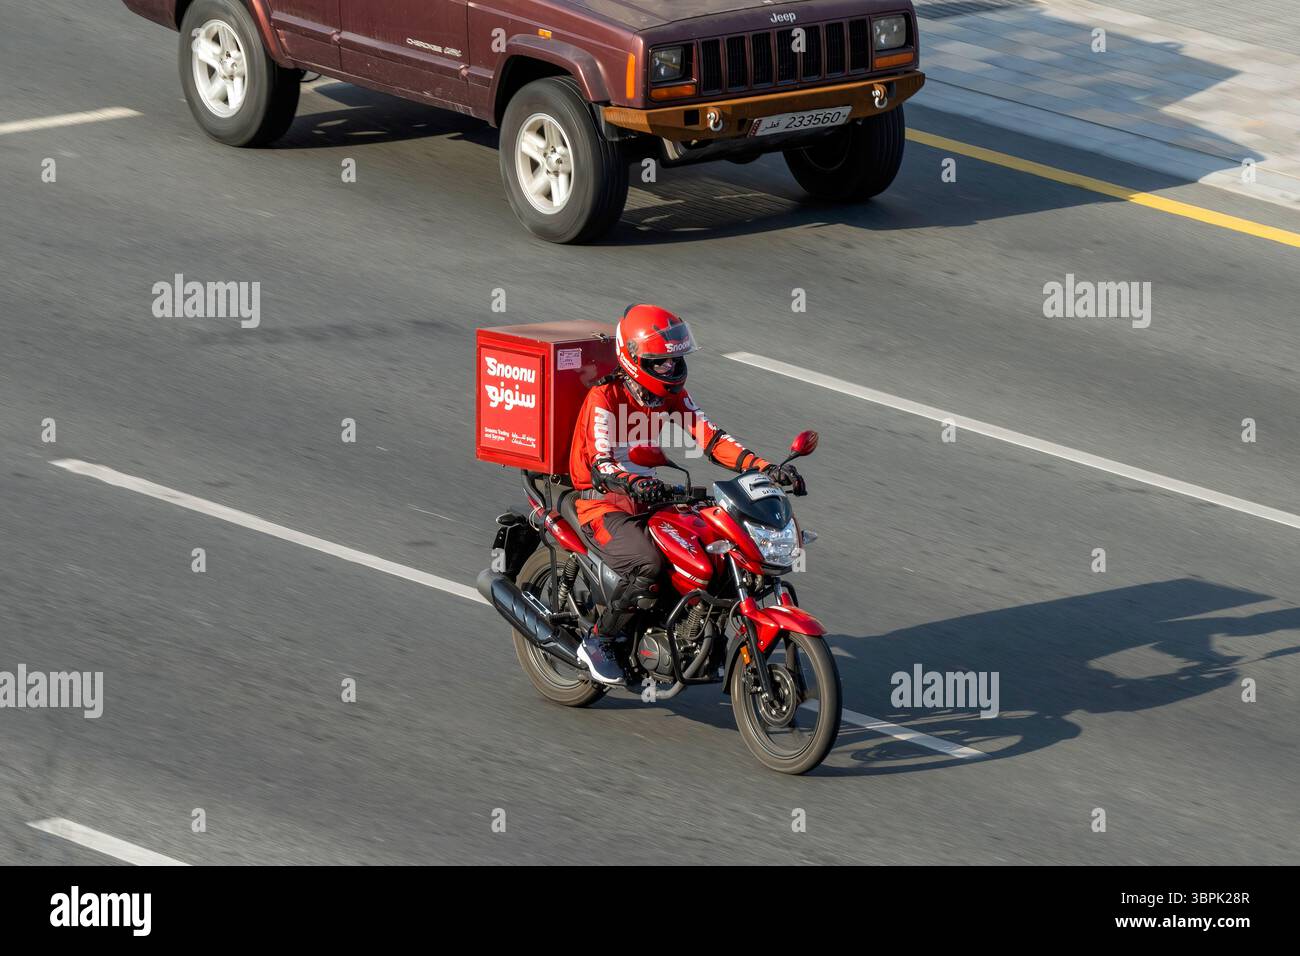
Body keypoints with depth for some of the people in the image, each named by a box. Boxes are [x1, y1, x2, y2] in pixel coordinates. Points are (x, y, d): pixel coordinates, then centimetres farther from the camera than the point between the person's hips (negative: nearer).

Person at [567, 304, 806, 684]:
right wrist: (635, 485, -50)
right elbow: (601, 463, -27)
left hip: (648, 497, 8)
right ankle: (597, 642, -15)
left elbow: (709, 436, -2)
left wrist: (764, 467, -16)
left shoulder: (671, 394, 5)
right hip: (603, 505, -7)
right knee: (649, 564, -33)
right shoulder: (604, 397, -17)